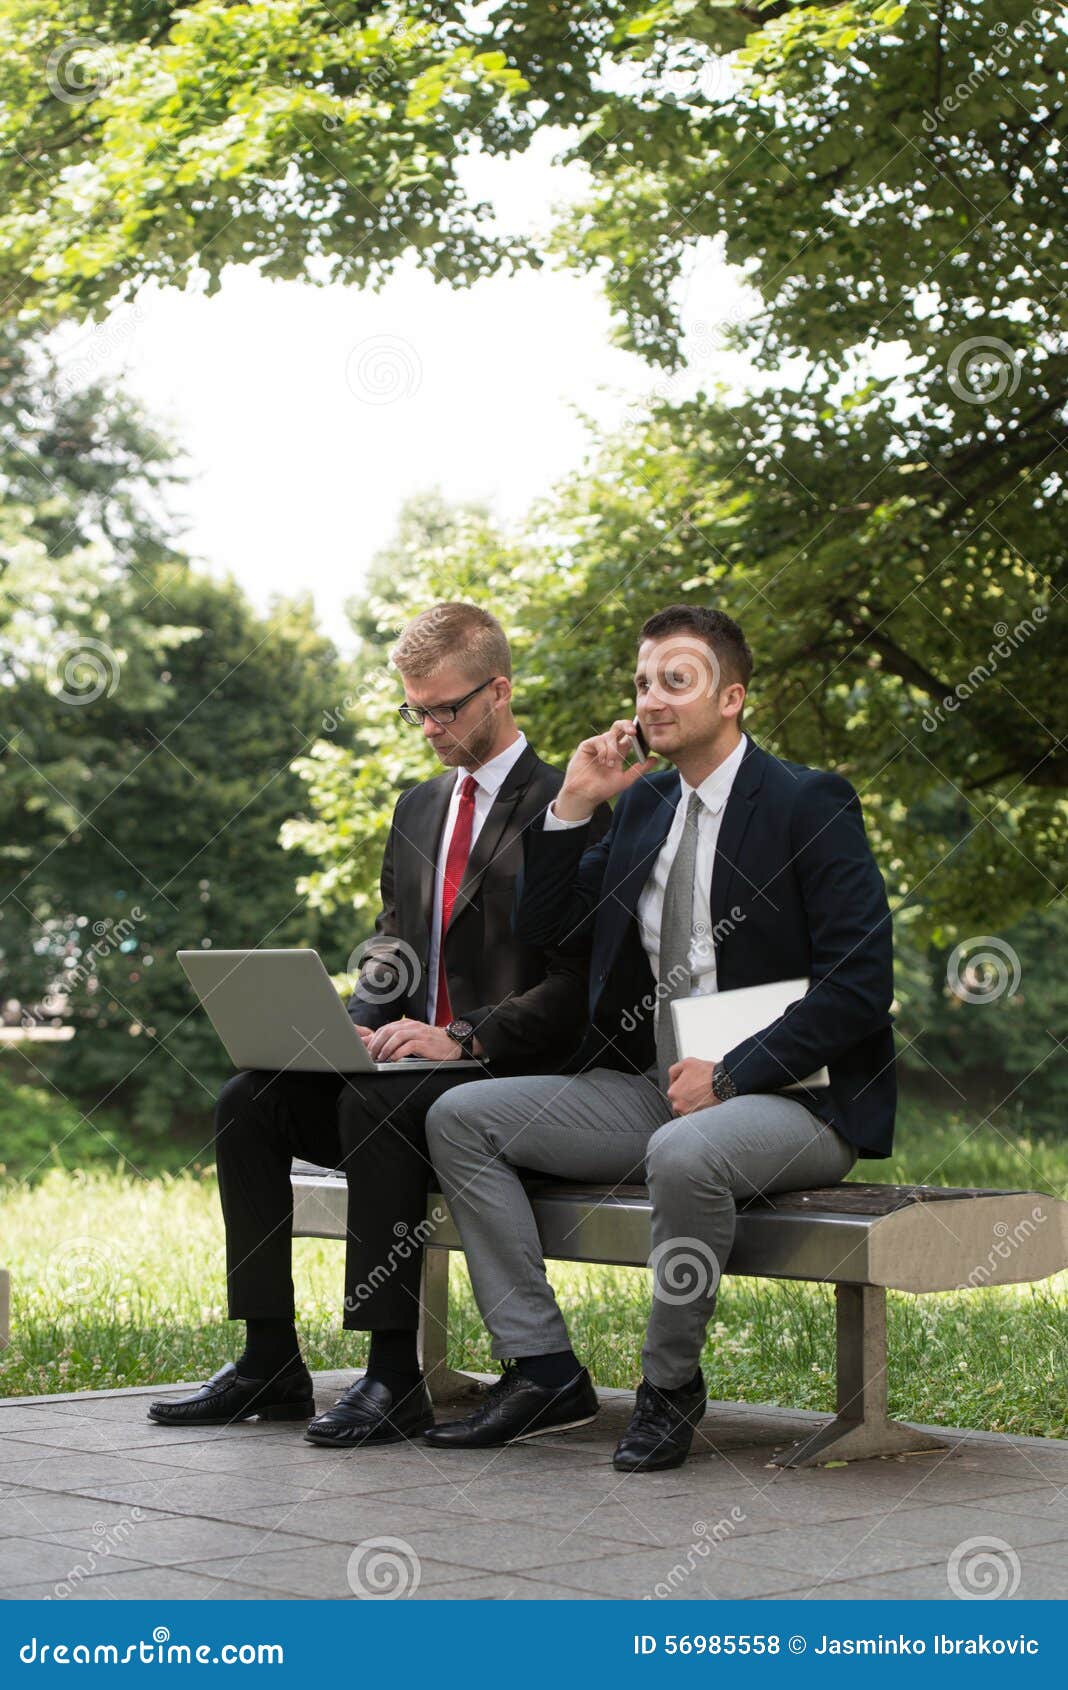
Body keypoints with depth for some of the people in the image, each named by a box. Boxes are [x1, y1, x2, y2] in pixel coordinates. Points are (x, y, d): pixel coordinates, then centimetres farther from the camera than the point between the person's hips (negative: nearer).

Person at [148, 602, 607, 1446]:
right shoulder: (418, 808, 19)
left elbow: (577, 983, -12)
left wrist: (464, 1038, -23)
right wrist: (363, 1028, -2)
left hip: (510, 1075, -7)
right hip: (405, 1060, 7)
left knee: (377, 1106, -34)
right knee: (249, 1099, -13)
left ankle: (395, 1376, -28)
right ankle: (270, 1363, -11)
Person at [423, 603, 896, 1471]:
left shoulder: (810, 804, -8)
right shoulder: (645, 801, 13)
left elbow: (860, 985, -15)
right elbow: (544, 930, 12)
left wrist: (729, 1075, -20)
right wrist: (573, 805, 0)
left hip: (790, 1098, -7)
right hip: (653, 1090, 7)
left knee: (685, 1153, -39)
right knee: (461, 1117, -5)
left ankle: (671, 1384, -14)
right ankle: (543, 1369, -5)